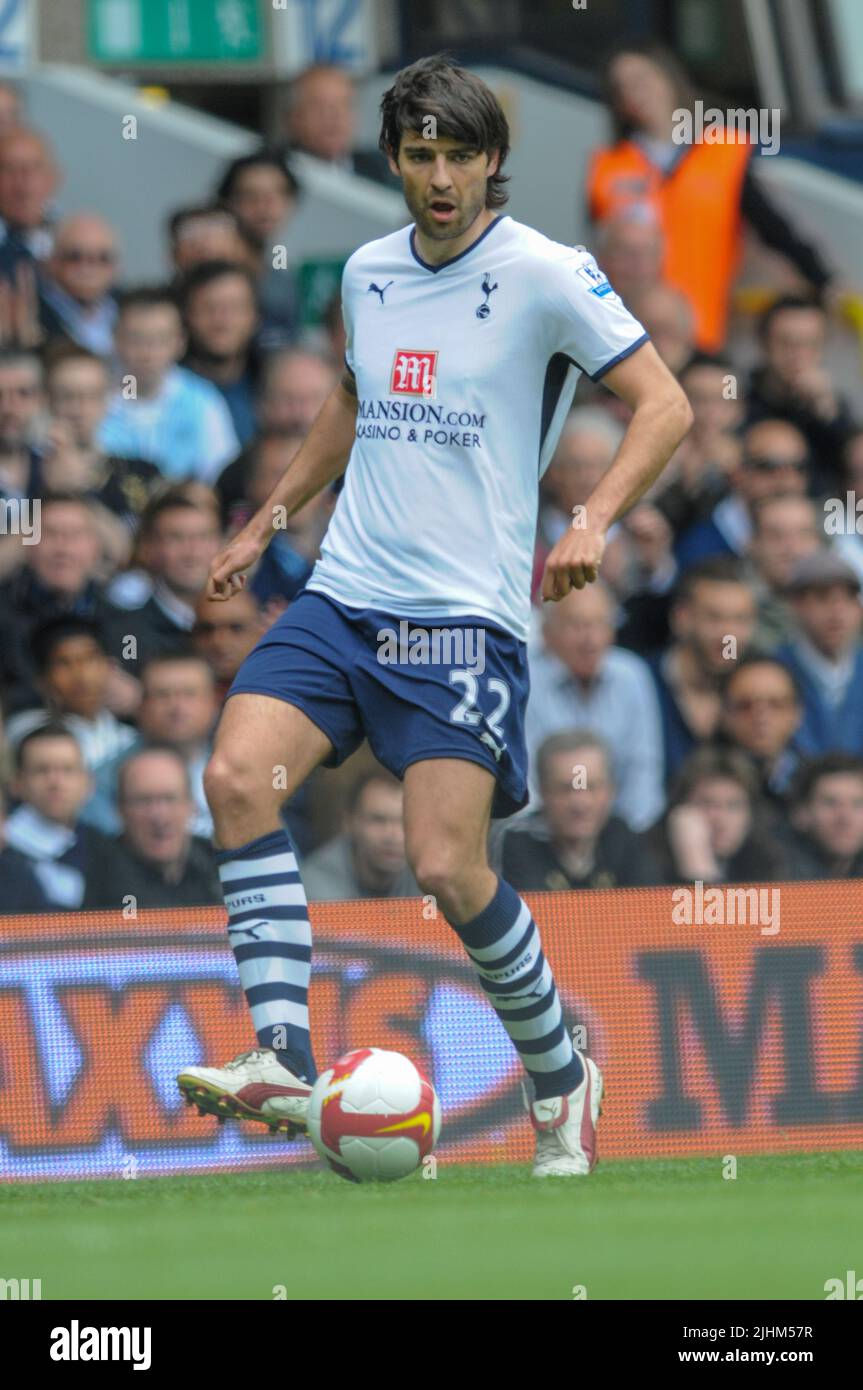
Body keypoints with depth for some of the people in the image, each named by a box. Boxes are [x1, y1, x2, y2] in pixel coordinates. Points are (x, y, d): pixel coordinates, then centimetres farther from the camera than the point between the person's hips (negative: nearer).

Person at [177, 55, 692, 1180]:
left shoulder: (544, 272, -6)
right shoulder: (368, 272, 12)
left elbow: (664, 405, -8)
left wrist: (596, 522, -23)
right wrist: (266, 522, 31)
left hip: (465, 617, -5)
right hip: (343, 595, 5)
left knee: (449, 870, -13)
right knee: (238, 776, -18)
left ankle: (561, 1080, 11)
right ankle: (282, 1056, -20)